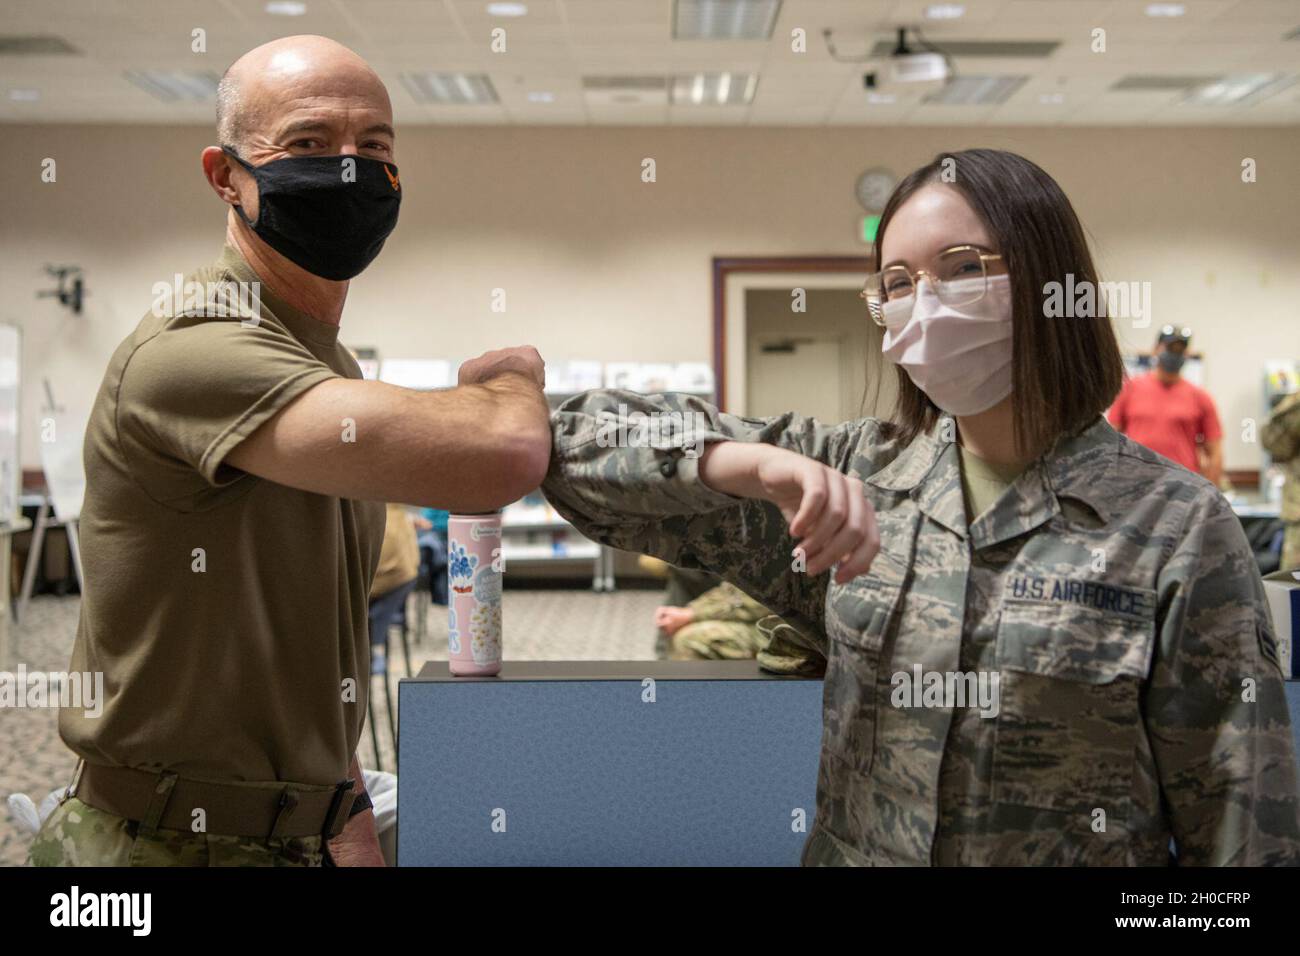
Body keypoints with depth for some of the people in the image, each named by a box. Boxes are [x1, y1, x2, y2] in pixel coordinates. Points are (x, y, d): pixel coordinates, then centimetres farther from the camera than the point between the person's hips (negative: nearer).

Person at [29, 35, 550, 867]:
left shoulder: (336, 376, 11)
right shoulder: (193, 352, -21)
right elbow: (504, 456, -33)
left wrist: (352, 832, 11)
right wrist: (512, 376, -11)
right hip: (175, 841, -8)